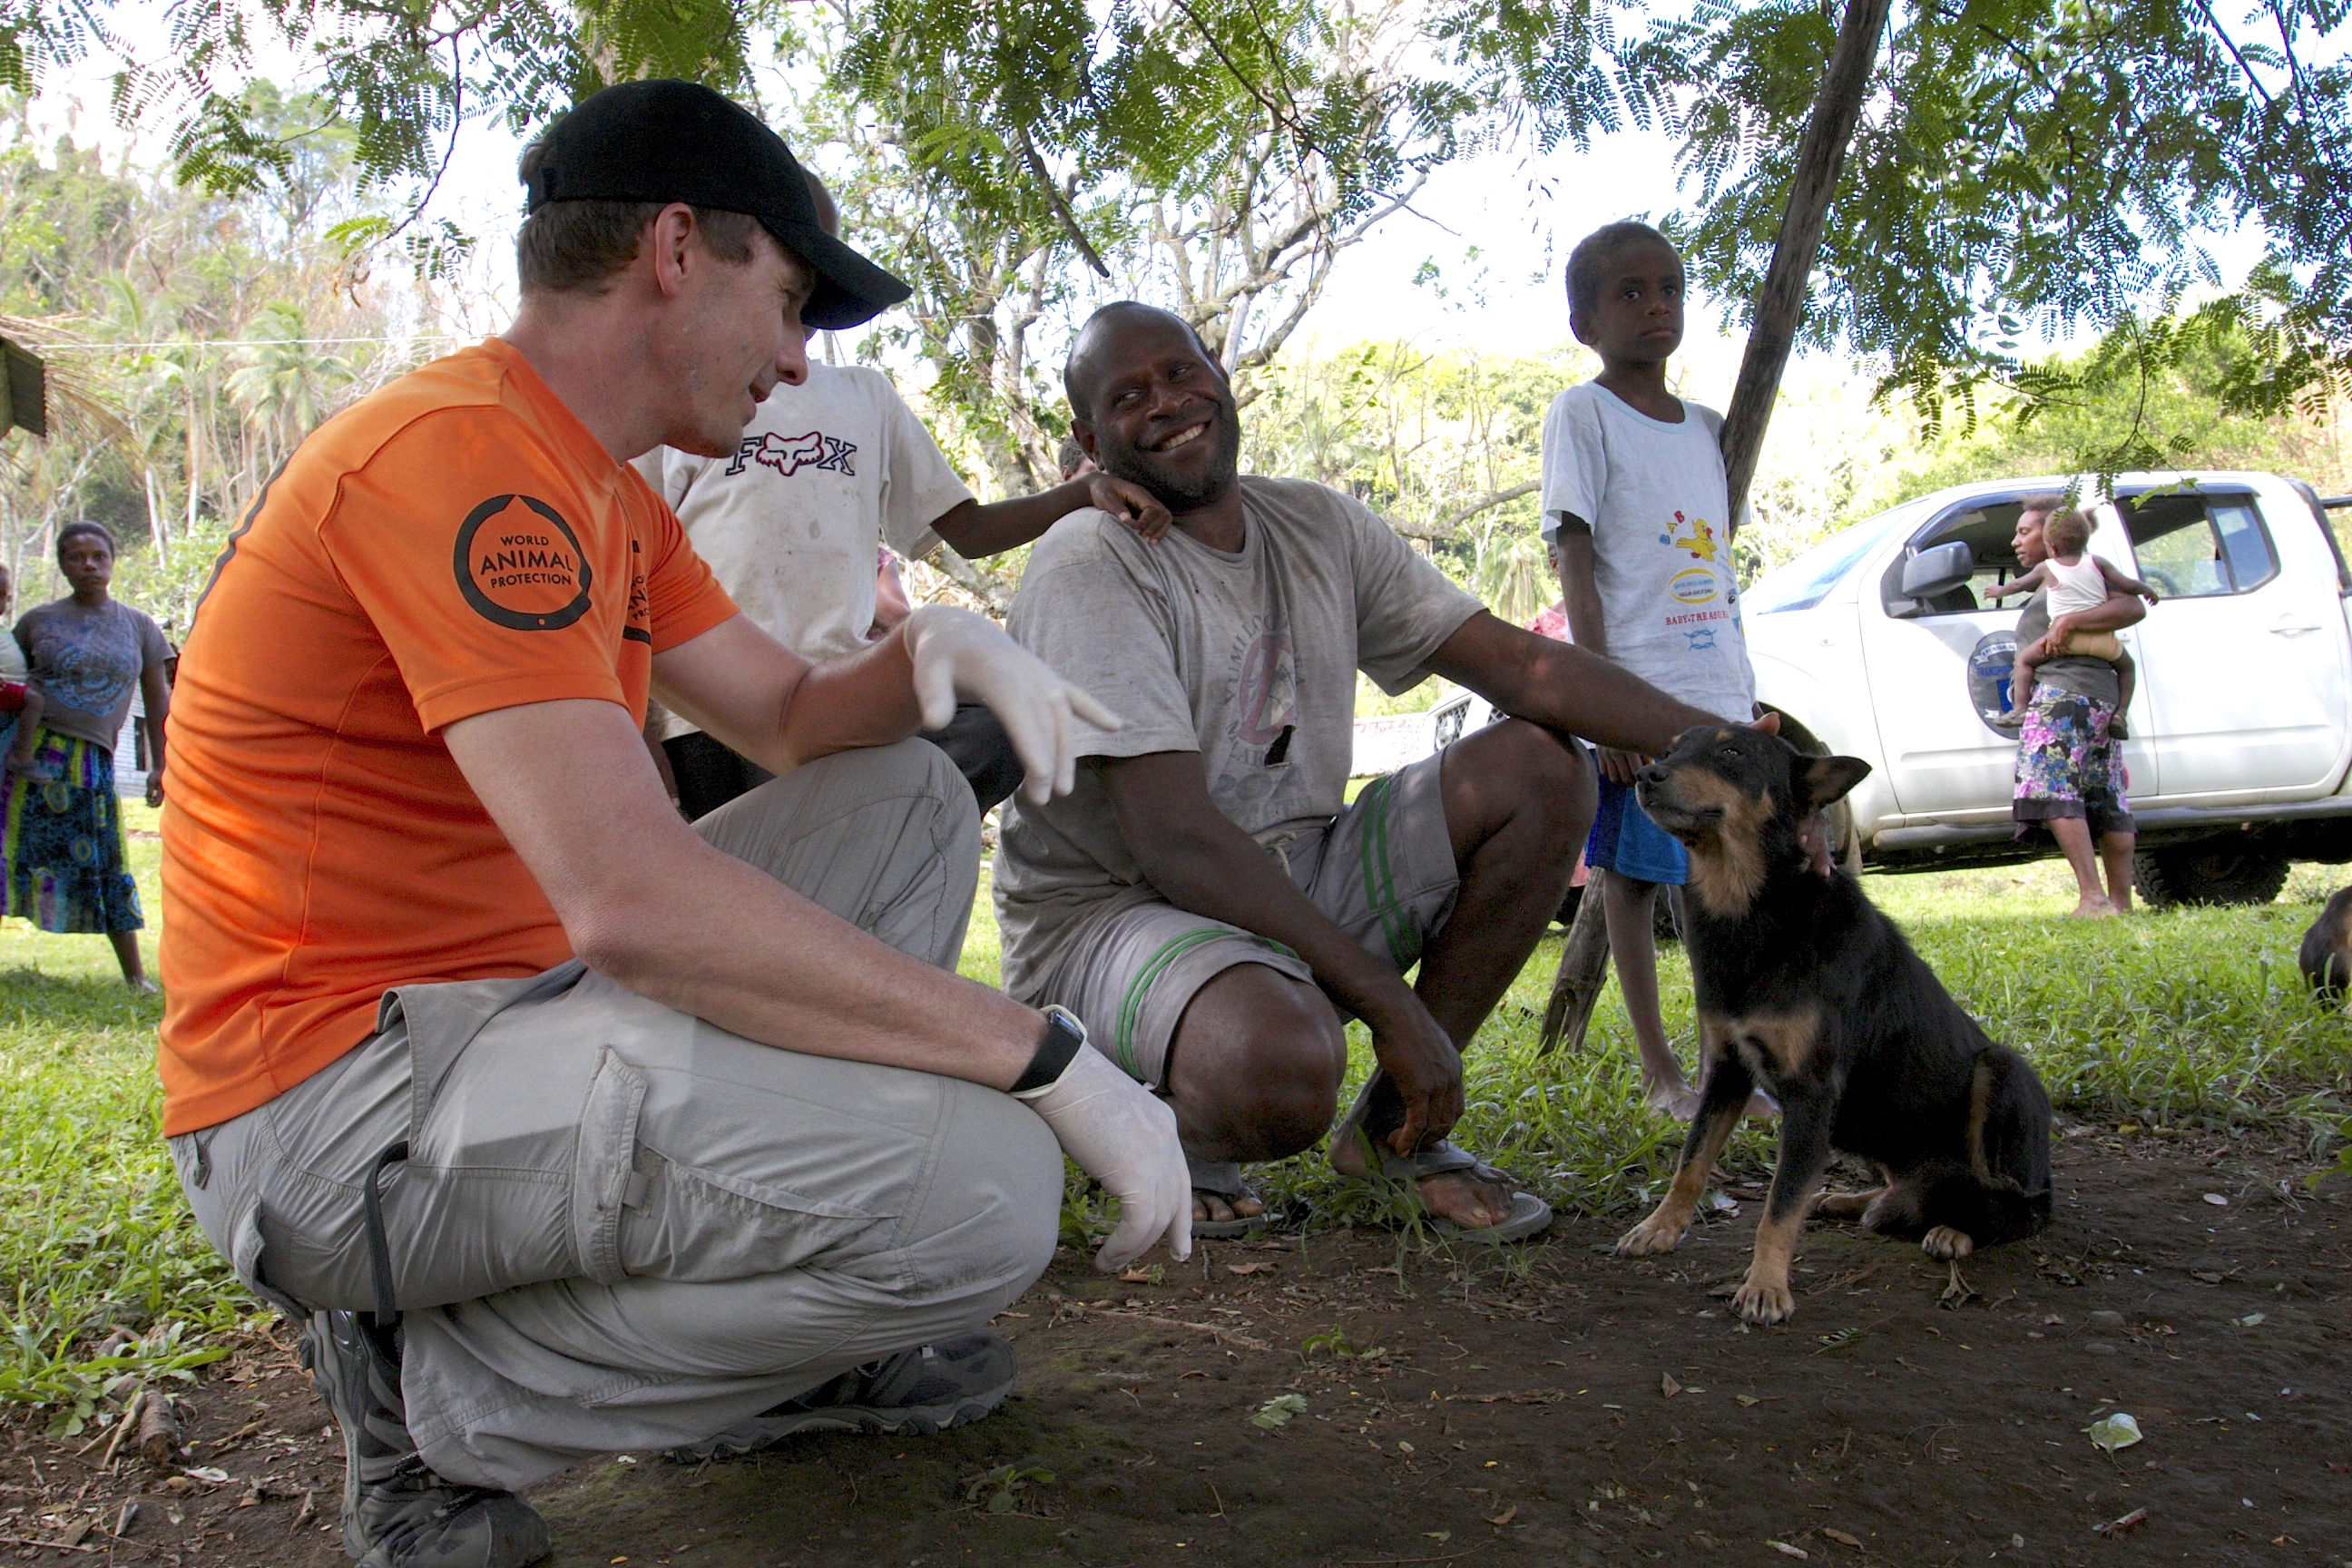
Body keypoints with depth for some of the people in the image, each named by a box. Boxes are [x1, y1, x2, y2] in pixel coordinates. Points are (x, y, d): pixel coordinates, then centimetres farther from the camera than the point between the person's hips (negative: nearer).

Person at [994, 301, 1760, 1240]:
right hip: (1116, 913, -7)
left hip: (1297, 881, 7)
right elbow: (1173, 841, -25)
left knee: (1542, 767, -8)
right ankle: (1172, 1132, 0)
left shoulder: (1316, 527, 5)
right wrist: (1389, 1003, -27)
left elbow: (1512, 662, 2)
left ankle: (1397, 1125, 0)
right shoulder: (1088, 569, -17)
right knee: (1282, 1065, -40)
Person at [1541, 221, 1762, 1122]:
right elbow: (1575, 565, -9)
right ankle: (1661, 1073, 8)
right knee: (1631, 876, 0)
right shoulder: (1582, 414, -3)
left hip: (1718, 692, 6)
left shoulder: (1705, 427, 16)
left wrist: (1746, 695, 17)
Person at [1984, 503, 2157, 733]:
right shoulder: (2096, 563, 10)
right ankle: (2120, 713, 9)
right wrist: (2147, 589, 30)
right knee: (2127, 666, 26)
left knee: (2024, 659, 10)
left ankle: (2020, 708, -6)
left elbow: (2018, 585, 24)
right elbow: (2128, 585, 9)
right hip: (2102, 637, 3)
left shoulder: (2047, 568, 9)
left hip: (2065, 636, -2)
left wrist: (2000, 590, 45)